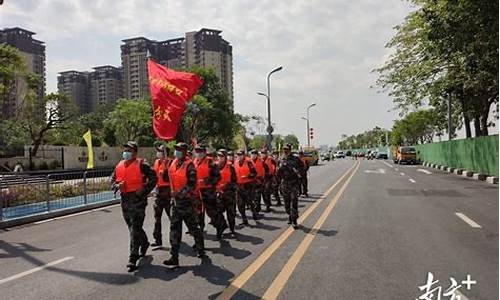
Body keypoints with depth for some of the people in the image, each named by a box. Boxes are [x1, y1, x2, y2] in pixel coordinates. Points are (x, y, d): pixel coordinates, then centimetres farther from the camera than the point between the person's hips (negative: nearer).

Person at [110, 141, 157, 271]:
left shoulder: (141, 165, -9)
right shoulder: (119, 165, 11)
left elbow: (153, 178, -8)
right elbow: (112, 179, 18)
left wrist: (144, 190, -13)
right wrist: (117, 185, -3)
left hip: (137, 200, -7)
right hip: (124, 200, 7)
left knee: (135, 229, -10)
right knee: (133, 227, 21)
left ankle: (133, 259, -8)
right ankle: (144, 243, 46)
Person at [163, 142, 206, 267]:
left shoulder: (189, 165, -13)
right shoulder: (174, 163, 8)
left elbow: (192, 184, -20)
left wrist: (180, 192, -23)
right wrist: (173, 192, 15)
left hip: (187, 200, -7)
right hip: (175, 200, 7)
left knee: (193, 227, 7)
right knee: (174, 229, 5)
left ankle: (201, 251, 26)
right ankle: (174, 257, 9)